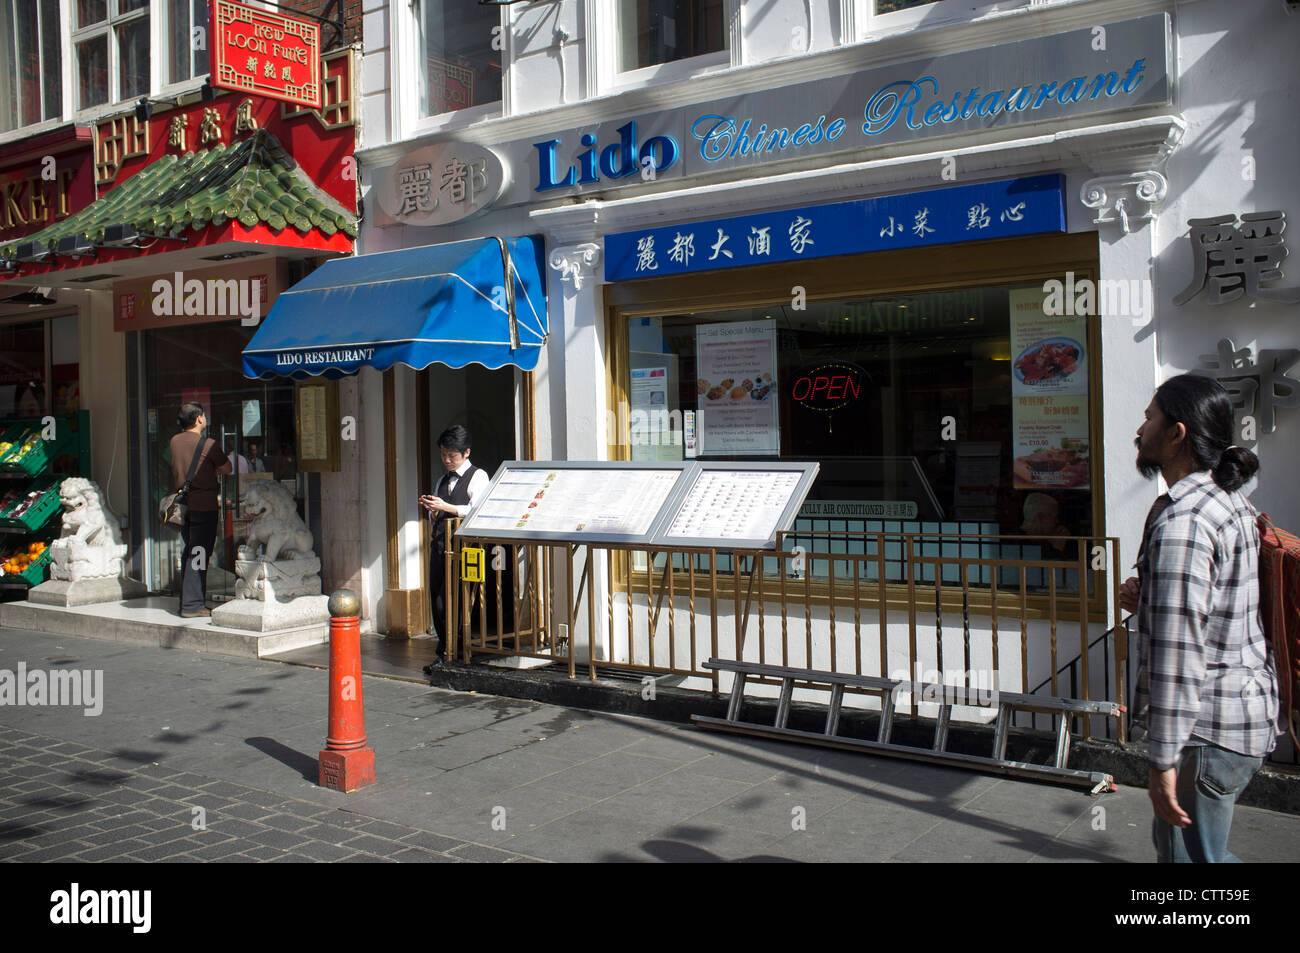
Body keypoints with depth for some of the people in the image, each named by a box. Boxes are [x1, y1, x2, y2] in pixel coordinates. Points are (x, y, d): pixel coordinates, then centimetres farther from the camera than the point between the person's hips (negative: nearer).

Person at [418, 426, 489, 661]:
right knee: (437, 601, 4)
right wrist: (432, 509, 3)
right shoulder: (442, 481, 23)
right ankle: (445, 653, 15)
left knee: (447, 603, -12)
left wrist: (446, 507, -14)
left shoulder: (477, 477, 1)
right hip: (440, 545, 7)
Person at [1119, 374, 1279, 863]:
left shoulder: (1180, 522, -22)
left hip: (1207, 729, -10)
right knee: (1172, 840, 22)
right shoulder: (1230, 500, 10)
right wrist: (1146, 598, 6)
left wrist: (1163, 759, -22)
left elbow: (1177, 655, -26)